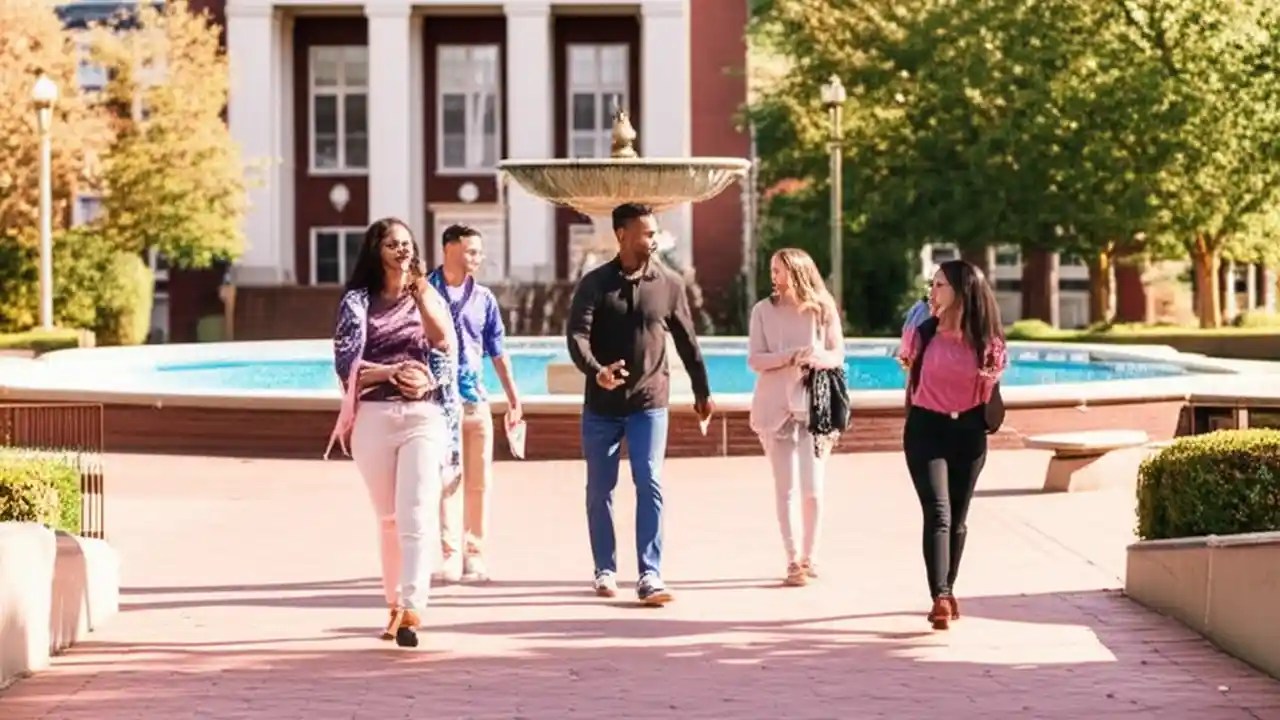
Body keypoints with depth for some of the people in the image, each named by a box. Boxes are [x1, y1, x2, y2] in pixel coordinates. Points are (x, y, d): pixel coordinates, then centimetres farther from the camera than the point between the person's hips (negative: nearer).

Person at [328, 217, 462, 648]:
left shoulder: (428, 297, 14)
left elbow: (446, 346, -3)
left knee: (416, 515, -14)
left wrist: (420, 293, -6)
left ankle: (412, 609, -22)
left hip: (425, 415, 0)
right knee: (389, 518, 6)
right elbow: (346, 363, -1)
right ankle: (395, 606, 17)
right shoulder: (357, 301, 9)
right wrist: (393, 372, -14)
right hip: (374, 416, 0)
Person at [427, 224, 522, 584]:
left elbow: (497, 352, 14)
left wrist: (513, 399, 11)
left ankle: (474, 554, 10)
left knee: (479, 480, 4)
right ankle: (449, 555, 0)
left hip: (475, 398, 3)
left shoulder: (483, 298, 10)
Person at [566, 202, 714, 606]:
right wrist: (595, 371, -34)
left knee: (650, 485, -12)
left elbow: (687, 341, 9)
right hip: (601, 405, 1)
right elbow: (577, 335, -15)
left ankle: (650, 576, -12)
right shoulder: (595, 284, -4)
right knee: (599, 490, 9)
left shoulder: (669, 284, 0)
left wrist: (702, 391, 15)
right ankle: (605, 570, 24)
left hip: (649, 403, 0)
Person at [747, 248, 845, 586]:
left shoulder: (823, 309, 1)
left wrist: (818, 358, -19)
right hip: (775, 407, 0)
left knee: (813, 488, -1)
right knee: (785, 488, 0)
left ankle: (809, 556, 15)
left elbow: (838, 354, 3)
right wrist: (791, 357, -20)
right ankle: (793, 561, 6)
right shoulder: (763, 310, 0)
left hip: (815, 406, 0)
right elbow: (754, 359, -5)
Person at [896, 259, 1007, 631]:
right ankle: (941, 599, -22)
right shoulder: (922, 333, -7)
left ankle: (947, 590, 32)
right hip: (926, 428, -2)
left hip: (968, 432, 2)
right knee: (938, 514, -16)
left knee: (957, 518, 13)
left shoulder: (986, 342, -5)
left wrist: (988, 377, 1)